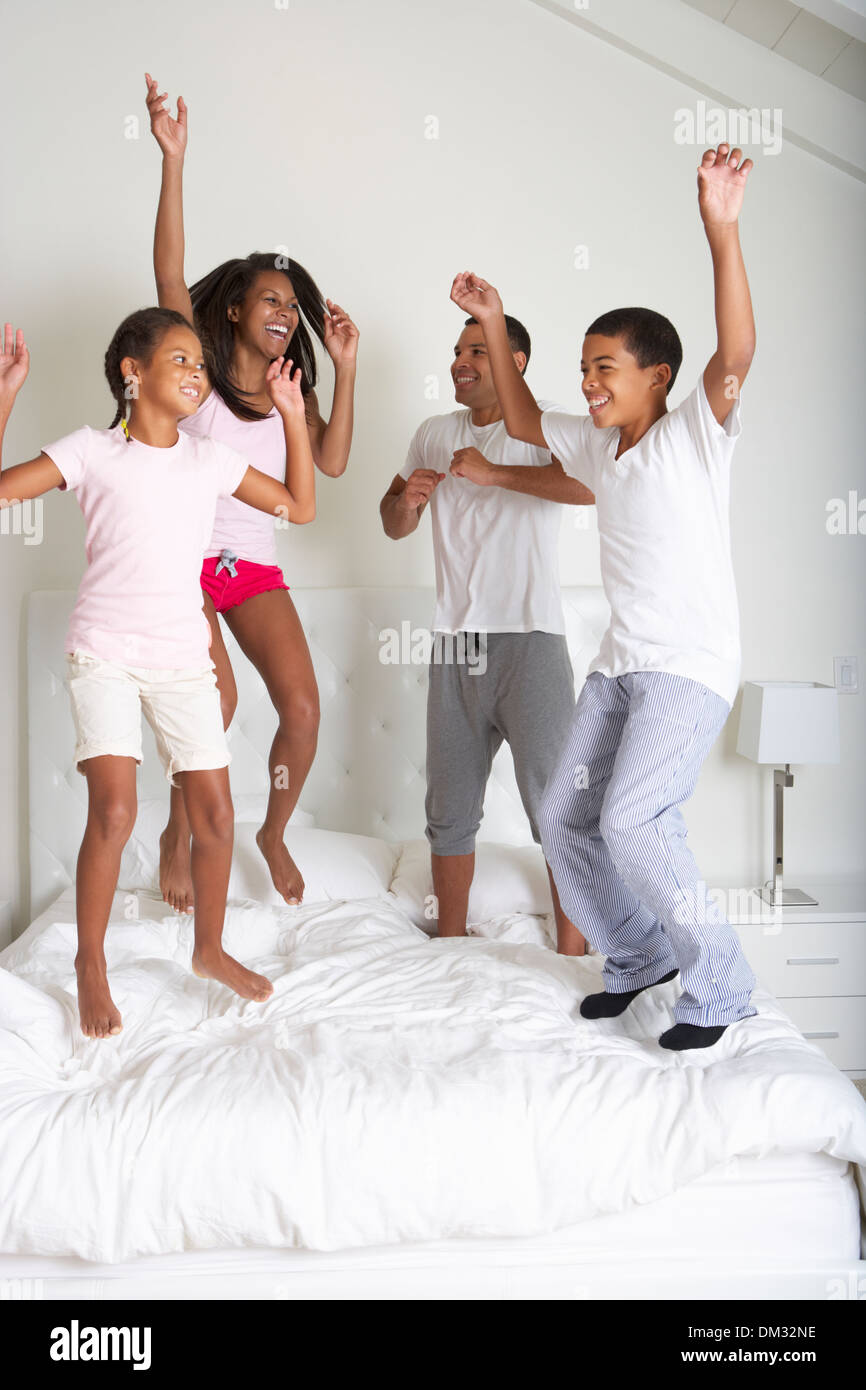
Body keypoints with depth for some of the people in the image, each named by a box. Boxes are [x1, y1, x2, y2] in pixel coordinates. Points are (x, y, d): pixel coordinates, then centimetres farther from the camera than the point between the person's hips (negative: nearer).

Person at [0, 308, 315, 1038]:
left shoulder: (210, 459, 9)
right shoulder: (92, 450, -1)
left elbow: (300, 506, 13)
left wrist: (293, 415, 9)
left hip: (182, 657, 4)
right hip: (105, 654, -3)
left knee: (216, 815, 3)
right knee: (114, 810, -15)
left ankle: (210, 950, 26)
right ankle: (91, 962, 9)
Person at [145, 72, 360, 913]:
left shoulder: (291, 390, 11)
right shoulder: (198, 368, 0)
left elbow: (331, 463, -6)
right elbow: (169, 272, -14)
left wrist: (344, 367, -9)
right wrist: (173, 160, -22)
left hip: (253, 564, 4)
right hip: (183, 553, -4)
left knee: (303, 707, -7)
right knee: (217, 702, -20)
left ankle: (273, 832, 19)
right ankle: (178, 837, 6)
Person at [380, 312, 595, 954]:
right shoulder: (434, 433, 17)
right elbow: (394, 526, 24)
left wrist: (493, 472, -20)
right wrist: (406, 500, 1)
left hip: (529, 641, -5)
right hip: (454, 647, 6)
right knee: (450, 813, 12)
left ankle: (573, 960, 6)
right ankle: (450, 947, 27)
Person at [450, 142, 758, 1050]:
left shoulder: (694, 434, -9)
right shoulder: (596, 446, 11)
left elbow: (736, 353, -26)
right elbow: (523, 421, 25)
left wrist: (721, 229, -36)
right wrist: (493, 324, 18)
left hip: (693, 667, -8)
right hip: (620, 665, 8)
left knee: (631, 819, -21)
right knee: (564, 818, 7)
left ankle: (720, 986, -2)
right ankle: (638, 955, 27)